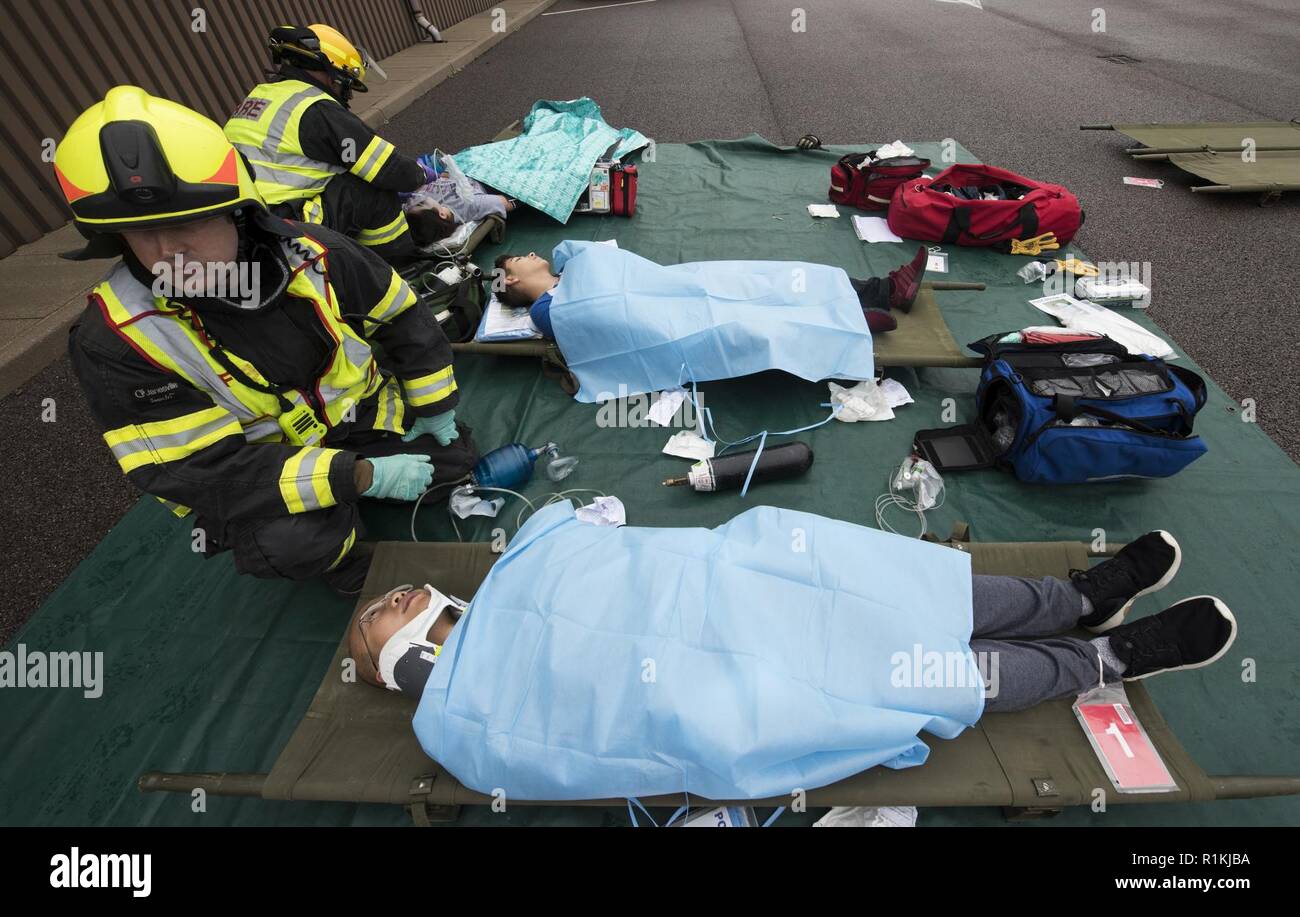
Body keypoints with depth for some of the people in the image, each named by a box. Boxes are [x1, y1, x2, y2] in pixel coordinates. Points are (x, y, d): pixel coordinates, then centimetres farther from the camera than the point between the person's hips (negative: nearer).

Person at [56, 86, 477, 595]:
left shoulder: (311, 253, -17)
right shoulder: (113, 340, -23)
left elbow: (402, 317, -3)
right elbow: (199, 471, -26)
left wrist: (435, 408, -1)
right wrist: (357, 475, -34)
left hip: (362, 414, 4)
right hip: (247, 464, -3)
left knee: (452, 456, -1)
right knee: (294, 542, -32)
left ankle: (343, 511, 19)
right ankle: (336, 554, 7)